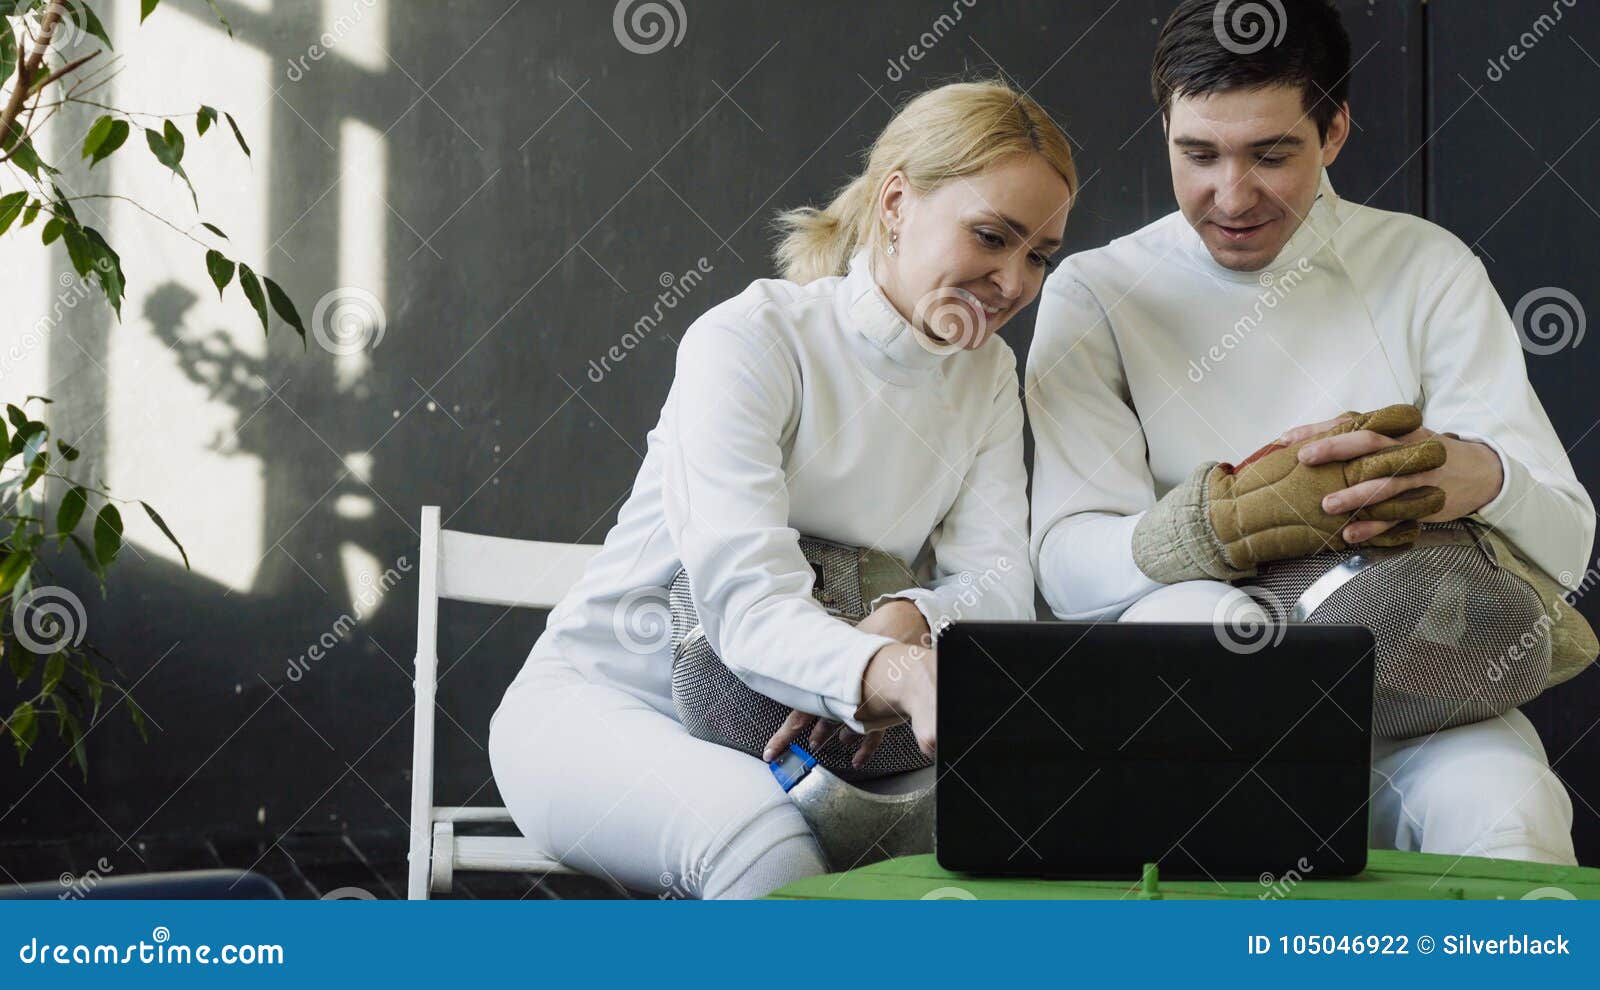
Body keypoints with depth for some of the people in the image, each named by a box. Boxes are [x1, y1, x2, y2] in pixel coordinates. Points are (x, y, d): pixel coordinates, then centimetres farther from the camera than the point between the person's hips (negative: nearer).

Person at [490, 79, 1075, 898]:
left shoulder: (986, 375, 7)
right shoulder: (749, 340, -15)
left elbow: (1001, 583, -5)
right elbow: (747, 600, -29)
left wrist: (907, 620, -29)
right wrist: (896, 676, -50)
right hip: (606, 701, -7)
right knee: (755, 824, -39)